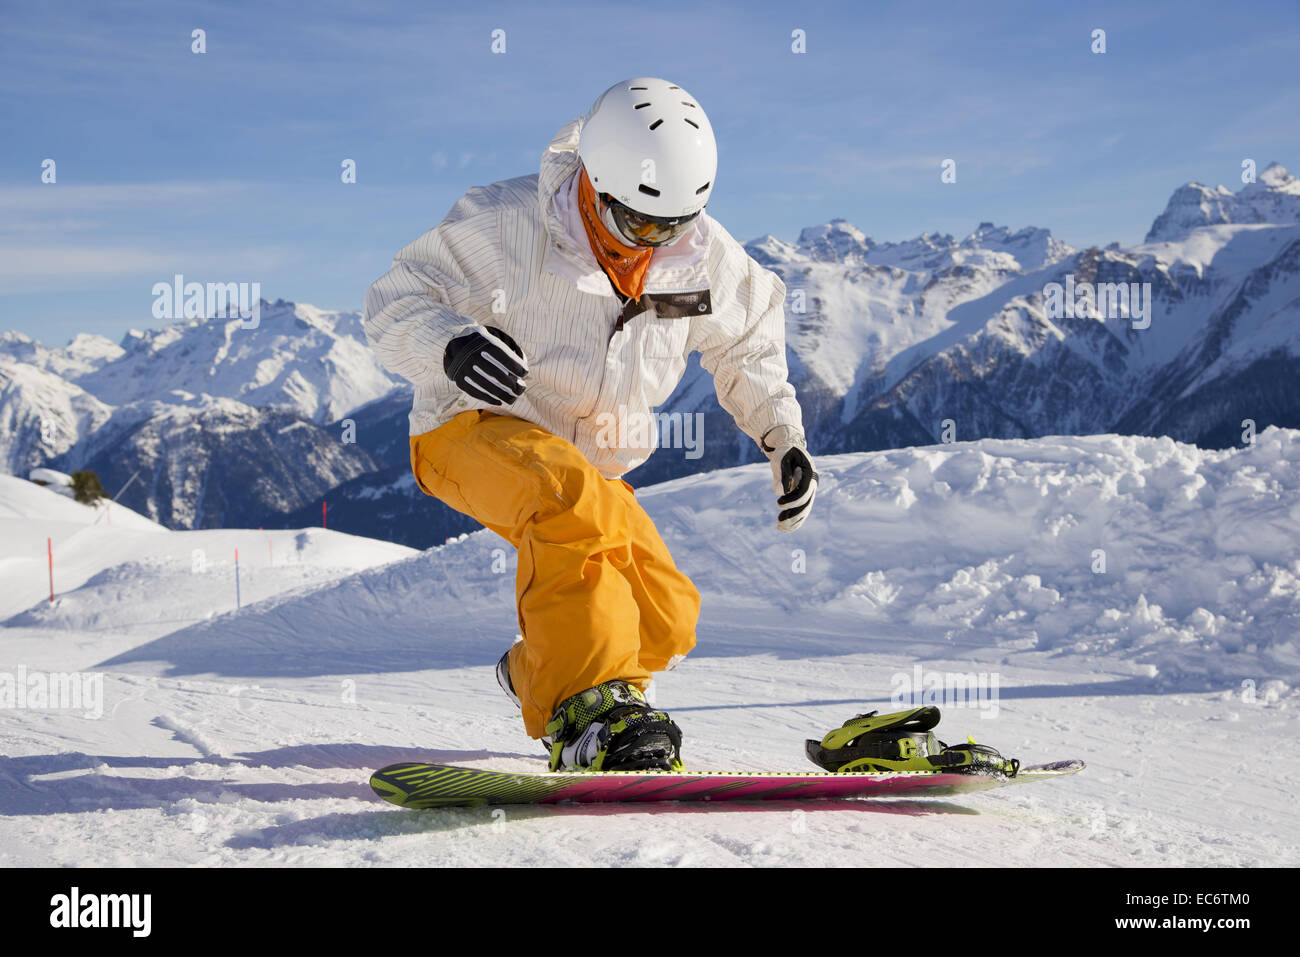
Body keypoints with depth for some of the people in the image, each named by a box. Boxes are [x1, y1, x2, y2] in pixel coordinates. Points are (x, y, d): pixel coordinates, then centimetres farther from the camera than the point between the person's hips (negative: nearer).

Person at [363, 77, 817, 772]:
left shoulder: (702, 253, -5)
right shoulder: (508, 225, -20)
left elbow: (748, 338, 15)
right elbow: (395, 304, -17)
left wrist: (784, 437, 3)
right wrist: (451, 346, -40)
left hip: (588, 454, 6)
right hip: (473, 428, -6)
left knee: (665, 619, -2)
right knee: (569, 494, -40)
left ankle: (538, 675, 30)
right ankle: (590, 707, -41)